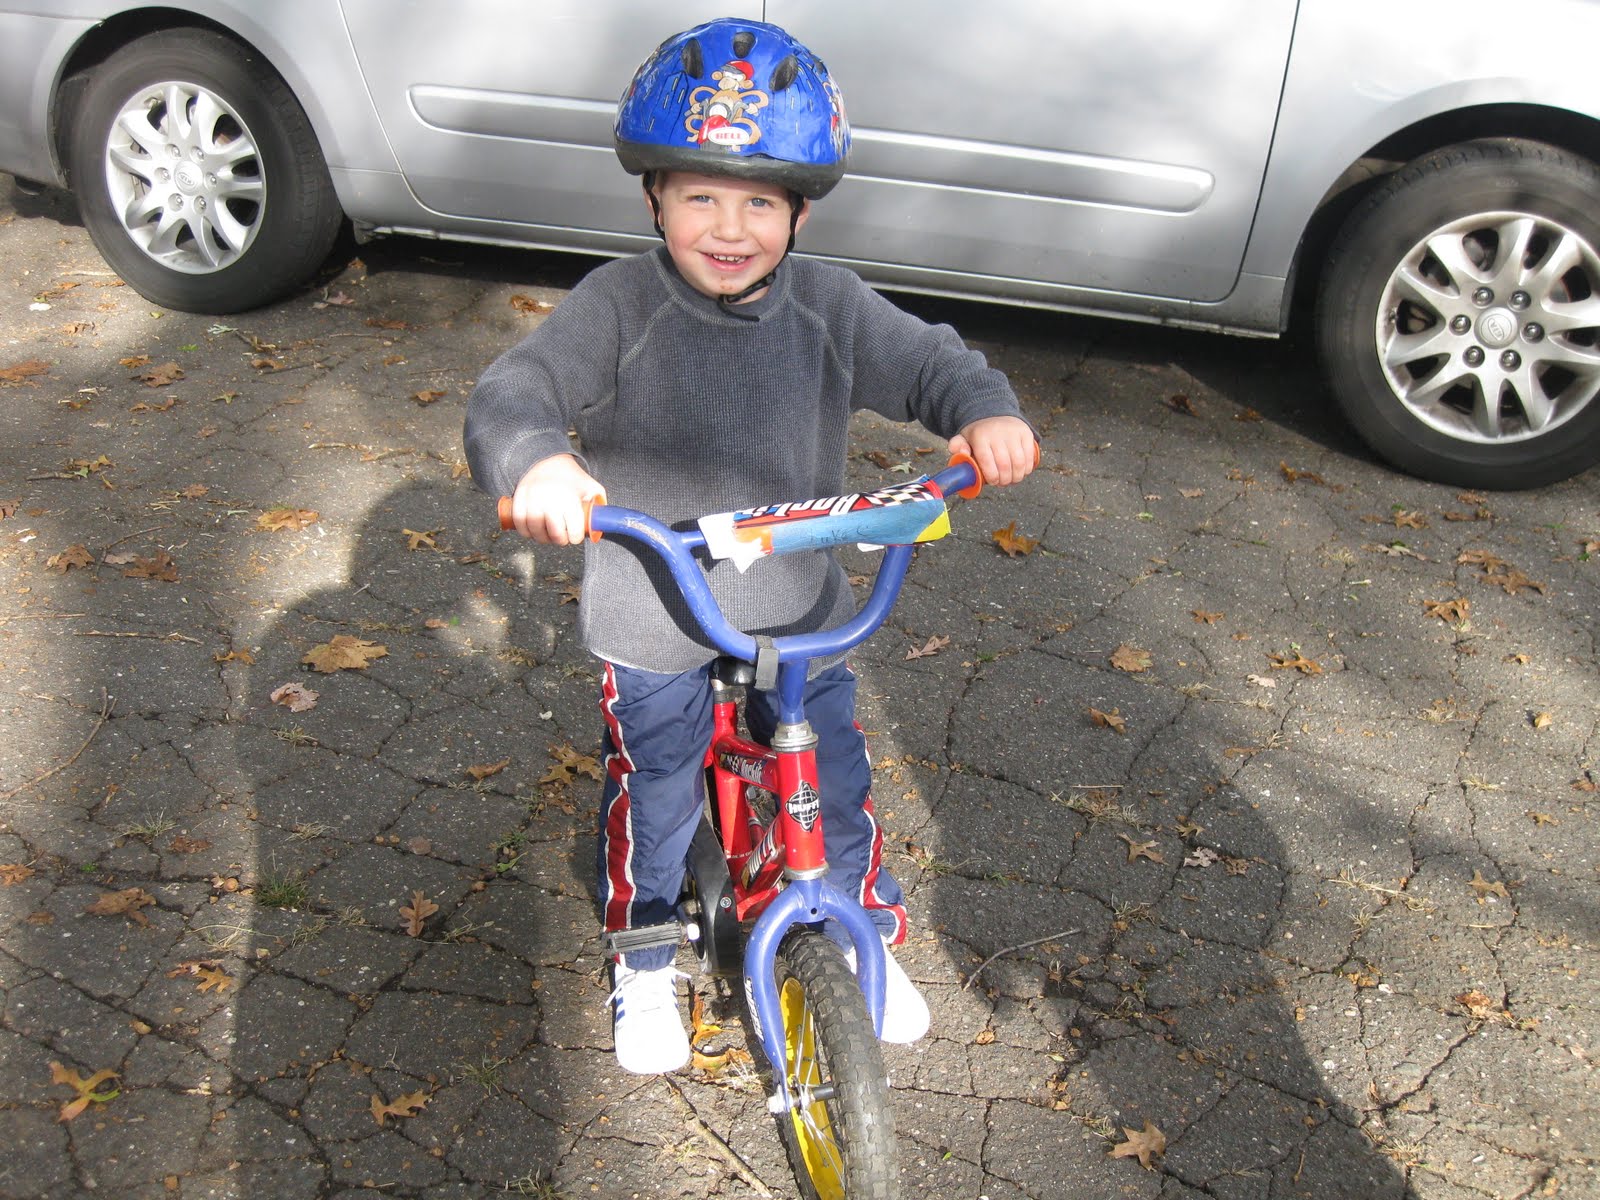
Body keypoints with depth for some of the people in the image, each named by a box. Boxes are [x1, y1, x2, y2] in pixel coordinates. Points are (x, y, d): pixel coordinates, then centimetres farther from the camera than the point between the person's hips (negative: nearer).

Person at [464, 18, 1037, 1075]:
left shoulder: (830, 306, -8)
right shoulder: (619, 305, -16)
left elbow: (927, 361, -5)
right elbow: (515, 392, -23)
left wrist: (986, 410, -28)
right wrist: (536, 463, -46)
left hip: (802, 615, 2)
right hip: (654, 622, -2)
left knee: (837, 790, 13)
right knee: (655, 800, 13)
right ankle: (646, 959, 42)